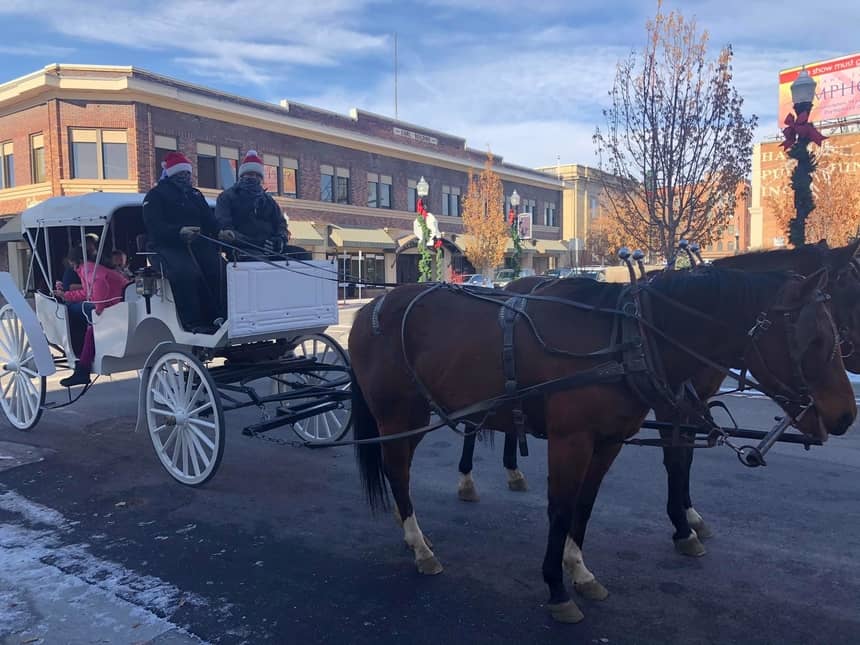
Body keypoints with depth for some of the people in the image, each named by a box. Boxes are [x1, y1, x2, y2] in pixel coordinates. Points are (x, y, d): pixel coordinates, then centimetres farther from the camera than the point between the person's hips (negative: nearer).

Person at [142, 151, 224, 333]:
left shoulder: (196, 195, 26)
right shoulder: (155, 196, 8)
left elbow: (210, 221, 15)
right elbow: (154, 226, -9)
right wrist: (179, 232, -29)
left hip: (198, 243, 5)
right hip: (167, 246, -5)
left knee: (218, 264, -24)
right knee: (186, 272, -35)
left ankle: (219, 316, -26)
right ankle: (193, 323, -33)